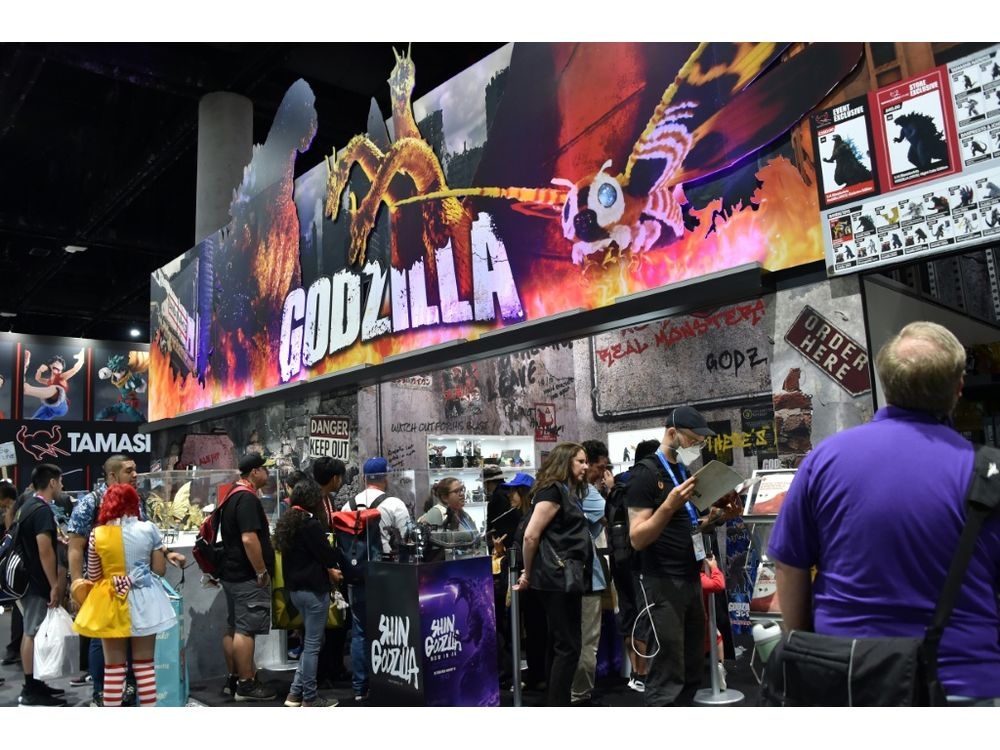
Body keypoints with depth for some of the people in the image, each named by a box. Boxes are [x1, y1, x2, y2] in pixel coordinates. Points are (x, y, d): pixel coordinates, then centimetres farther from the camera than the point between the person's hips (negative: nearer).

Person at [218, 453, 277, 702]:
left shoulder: (231, 496, 15)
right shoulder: (247, 498, -18)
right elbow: (249, 539, -26)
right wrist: (262, 572, -19)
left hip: (231, 573, 10)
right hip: (247, 577, -10)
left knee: (233, 629, 14)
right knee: (246, 630, -5)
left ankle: (233, 679, 23)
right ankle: (246, 684, 0)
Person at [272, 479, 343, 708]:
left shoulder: (287, 521, 10)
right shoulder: (310, 523, -18)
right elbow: (325, 552, -14)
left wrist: (328, 569, 6)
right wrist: (334, 569, 8)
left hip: (295, 587, 9)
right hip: (313, 588, -9)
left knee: (311, 641, 18)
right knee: (313, 644, 1)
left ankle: (295, 692, 20)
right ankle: (310, 698, 9)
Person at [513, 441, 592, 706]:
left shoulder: (568, 492, 18)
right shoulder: (553, 490, -12)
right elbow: (531, 536, -17)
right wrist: (528, 574, -5)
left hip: (565, 577, 10)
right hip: (558, 577, -10)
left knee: (560, 645, 13)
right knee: (568, 646, -6)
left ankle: (555, 704, 21)